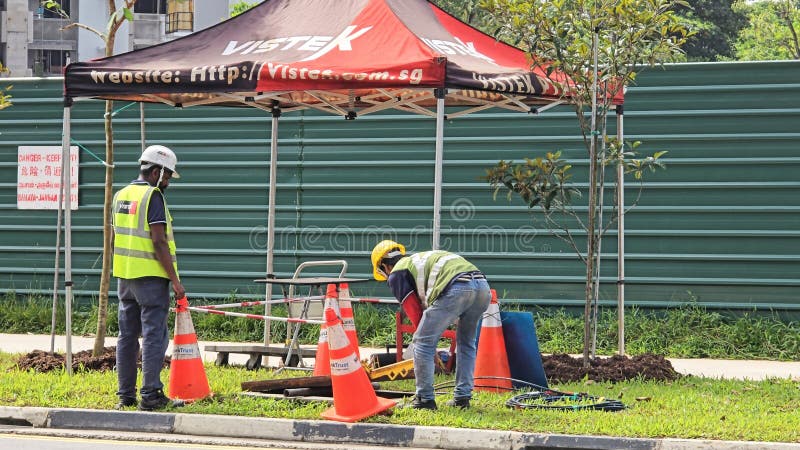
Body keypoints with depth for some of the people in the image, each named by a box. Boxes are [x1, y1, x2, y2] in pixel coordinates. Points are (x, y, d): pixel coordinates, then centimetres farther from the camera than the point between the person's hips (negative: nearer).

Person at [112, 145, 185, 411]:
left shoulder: (121, 196, 12)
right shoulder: (152, 196, -12)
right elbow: (159, 242, -18)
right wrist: (175, 280, -15)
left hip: (125, 276, 8)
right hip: (151, 277, -8)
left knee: (127, 336, 11)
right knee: (154, 336, -5)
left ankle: (125, 395, 13)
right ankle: (150, 395, -8)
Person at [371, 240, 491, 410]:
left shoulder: (396, 274, 16)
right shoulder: (422, 258, 40)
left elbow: (414, 312, 12)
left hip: (455, 289, -7)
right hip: (482, 285, 7)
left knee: (422, 343, 6)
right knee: (466, 343, 25)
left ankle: (425, 399, 9)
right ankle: (462, 396, 23)